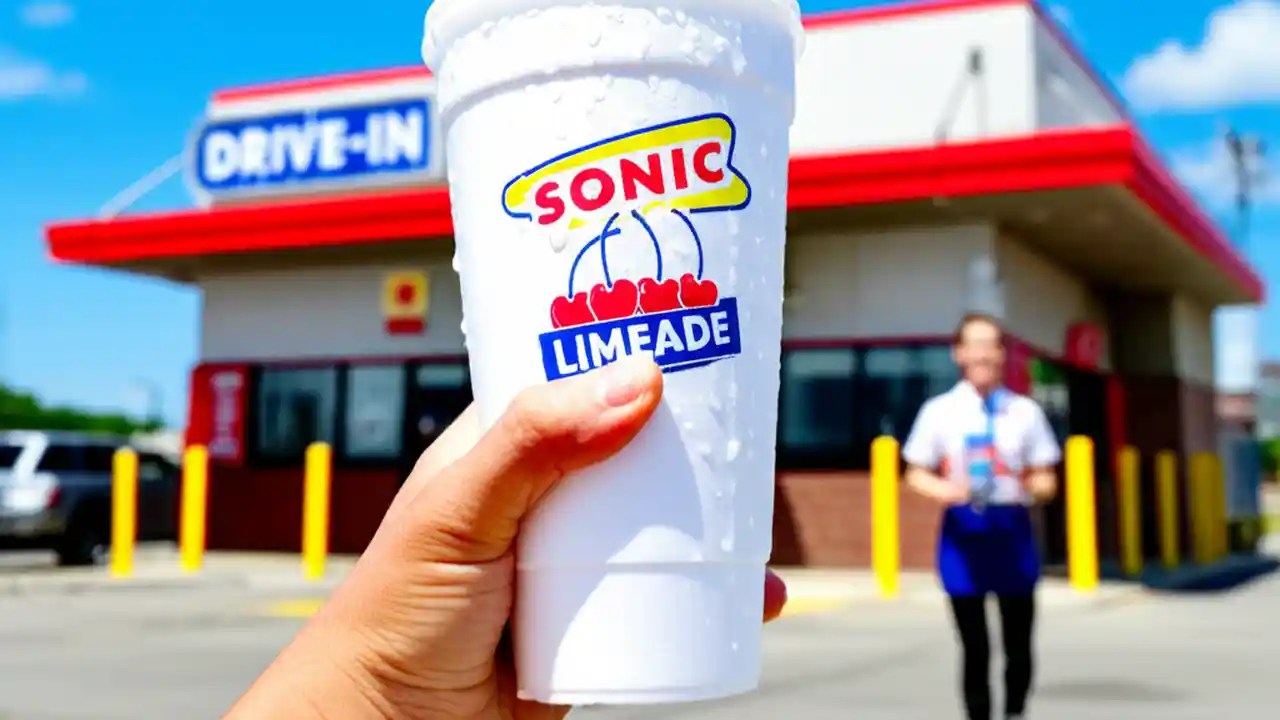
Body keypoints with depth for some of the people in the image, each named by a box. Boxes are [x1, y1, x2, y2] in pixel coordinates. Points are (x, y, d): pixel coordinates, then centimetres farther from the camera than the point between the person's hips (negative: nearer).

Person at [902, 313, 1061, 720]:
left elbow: (1046, 480, 6)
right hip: (964, 531, -1)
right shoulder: (940, 411, 2)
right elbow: (916, 476, 4)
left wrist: (1035, 486, -17)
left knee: (1018, 642, 8)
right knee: (974, 647, 3)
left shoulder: (1025, 411, 4)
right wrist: (945, 490, -16)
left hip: (1012, 531, 1)